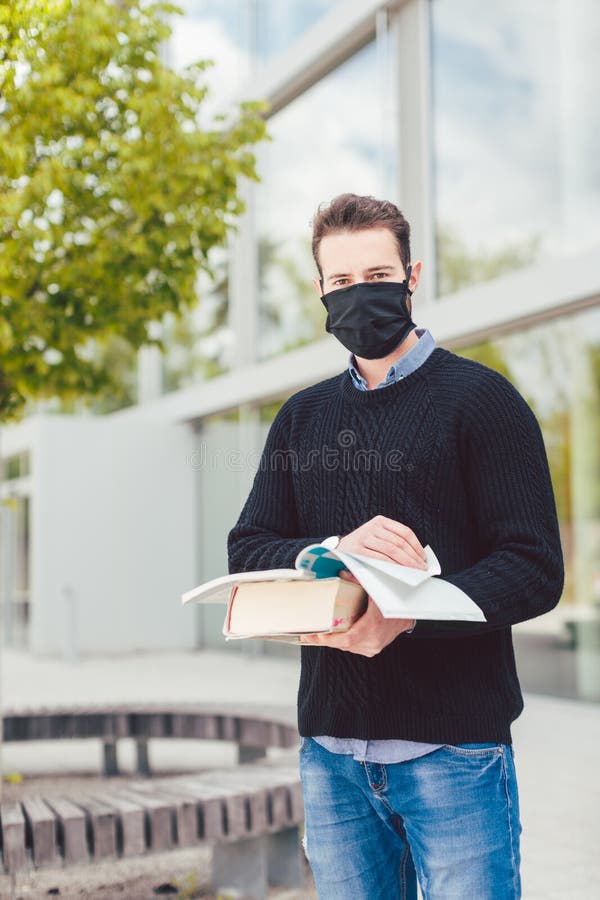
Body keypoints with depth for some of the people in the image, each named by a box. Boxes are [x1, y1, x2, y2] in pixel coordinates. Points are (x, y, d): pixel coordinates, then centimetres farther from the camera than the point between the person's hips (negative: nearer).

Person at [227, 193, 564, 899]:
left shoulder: (479, 398, -1)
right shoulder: (302, 417, 14)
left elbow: (535, 569, -9)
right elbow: (246, 552, 6)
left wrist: (405, 616, -24)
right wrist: (334, 550, -15)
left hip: (453, 746, -4)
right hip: (331, 749, 4)